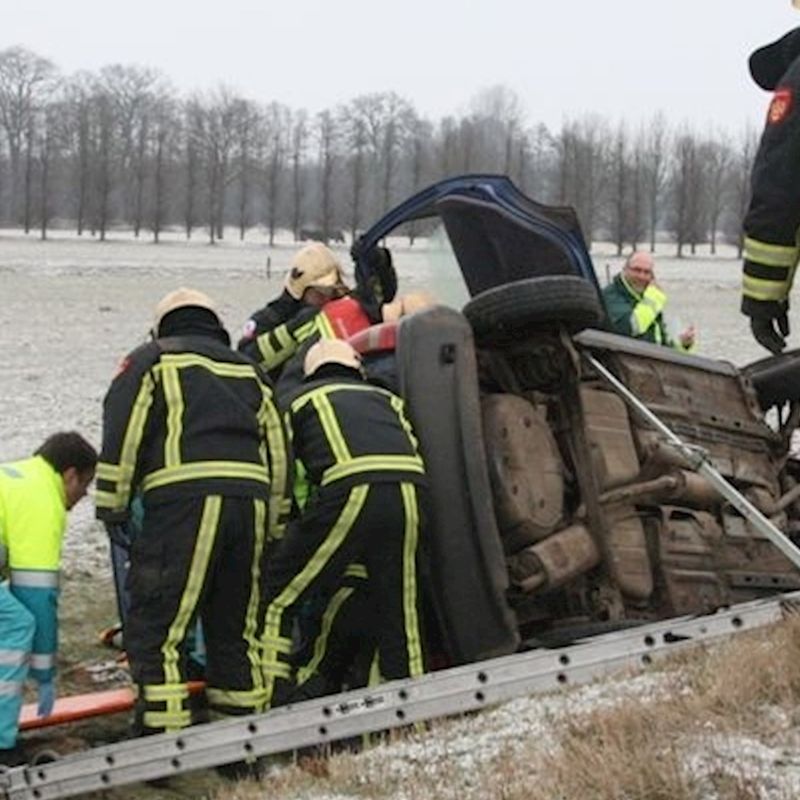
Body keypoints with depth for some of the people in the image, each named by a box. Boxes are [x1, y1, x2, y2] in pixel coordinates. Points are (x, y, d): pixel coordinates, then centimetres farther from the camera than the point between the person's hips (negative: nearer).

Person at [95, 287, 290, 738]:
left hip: (184, 501, -5)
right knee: (237, 630, 15)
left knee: (156, 630, -3)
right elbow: (279, 452, 22)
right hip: (251, 500, 5)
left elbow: (123, 432, 0)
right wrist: (274, 529, 24)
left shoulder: (153, 361, 14)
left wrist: (112, 507, 3)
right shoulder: (249, 372, 28)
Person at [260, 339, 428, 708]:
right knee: (399, 613, 14)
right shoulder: (386, 399, 34)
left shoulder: (298, 402, 28)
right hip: (410, 492, 4)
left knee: (277, 600, 7)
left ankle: (270, 706, 0)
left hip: (350, 492, -3)